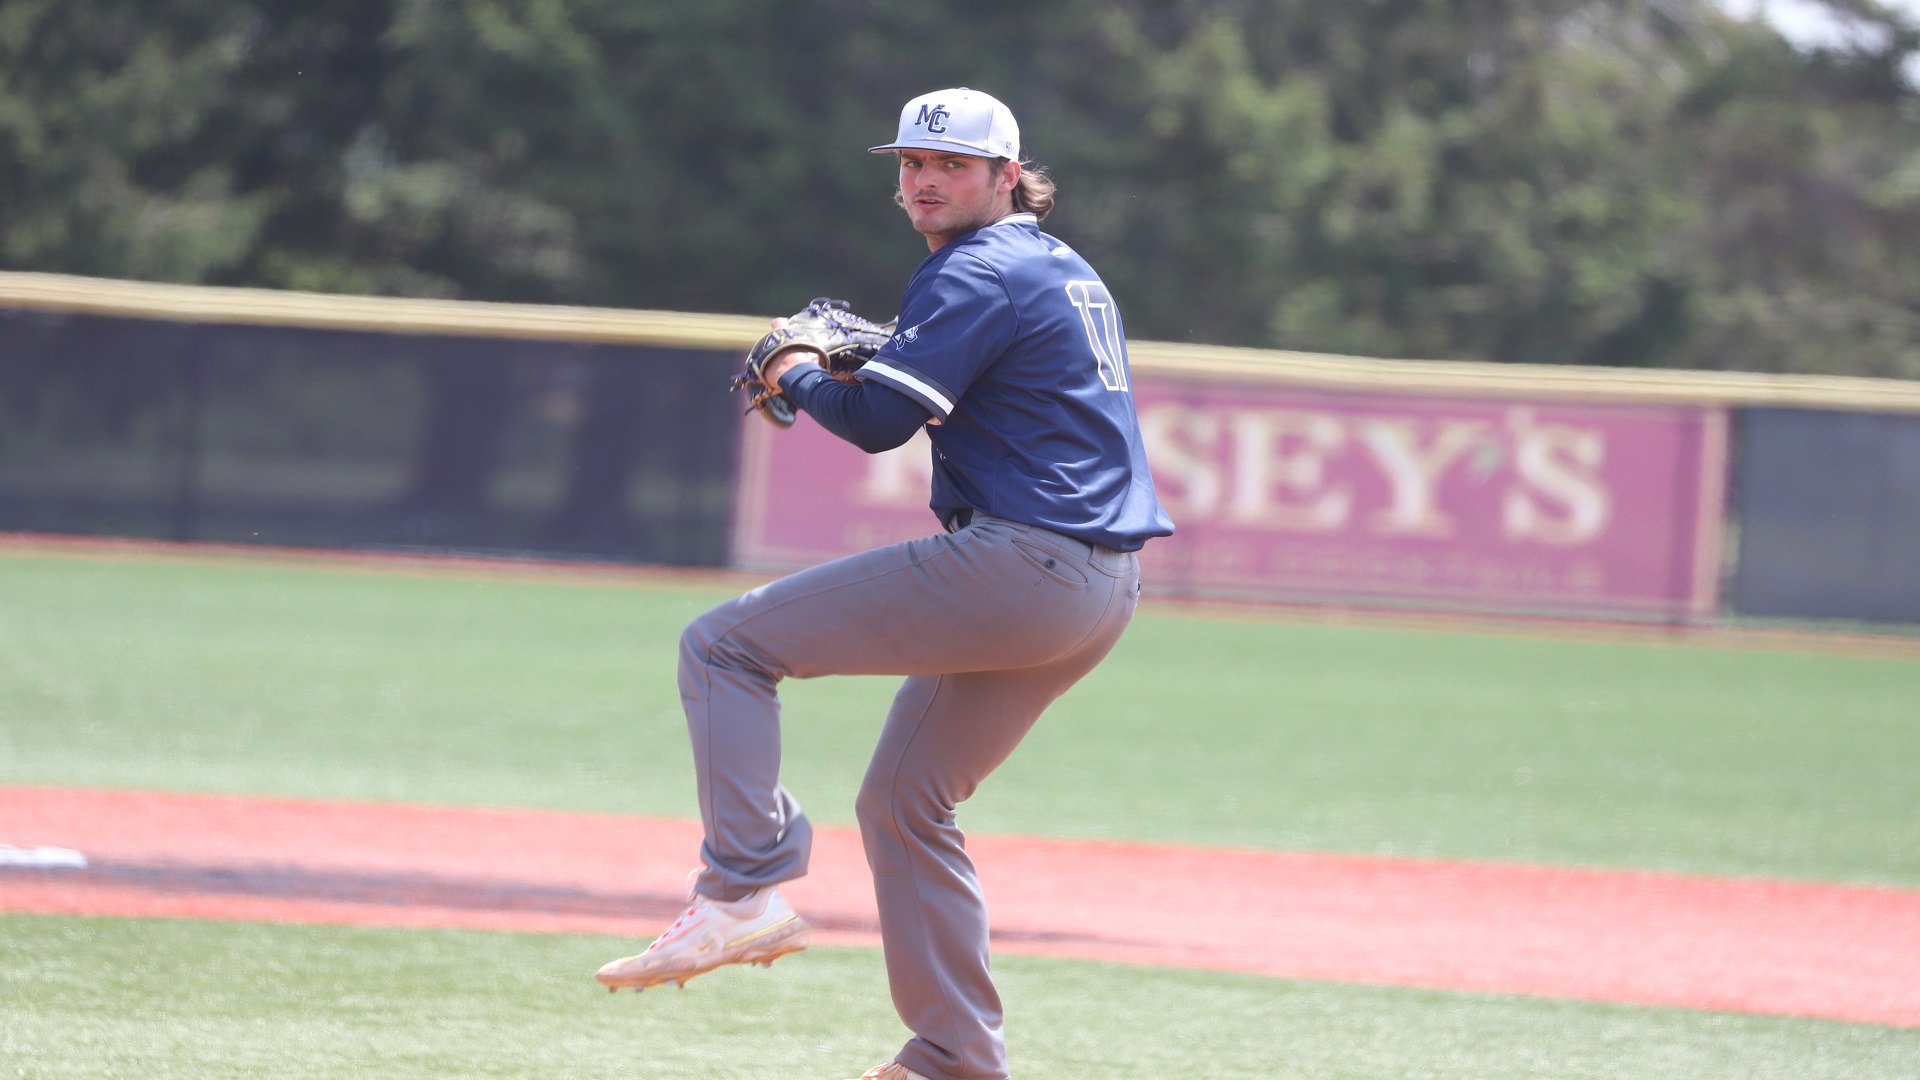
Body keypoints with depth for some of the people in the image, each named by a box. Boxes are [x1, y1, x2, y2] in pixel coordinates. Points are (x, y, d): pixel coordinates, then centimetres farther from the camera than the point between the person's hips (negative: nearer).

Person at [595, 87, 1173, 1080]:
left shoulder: (978, 276, -8)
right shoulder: (1072, 276, 23)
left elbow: (878, 420, -15)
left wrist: (795, 374, 5)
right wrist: (861, 359, 20)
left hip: (1017, 567, -10)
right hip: (1099, 592, 10)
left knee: (724, 645, -8)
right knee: (902, 804, 19)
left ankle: (746, 893, -18)